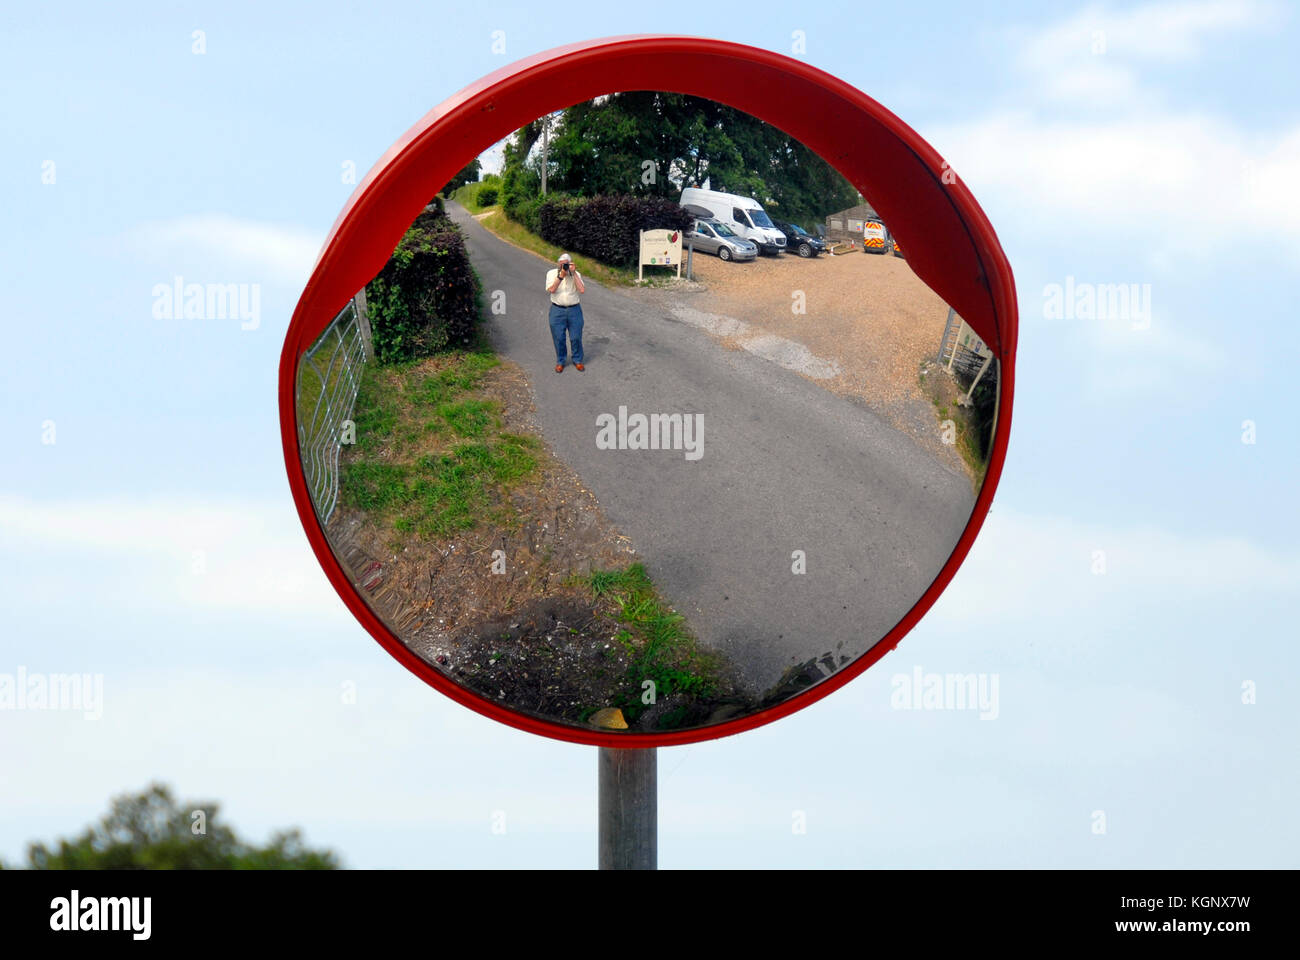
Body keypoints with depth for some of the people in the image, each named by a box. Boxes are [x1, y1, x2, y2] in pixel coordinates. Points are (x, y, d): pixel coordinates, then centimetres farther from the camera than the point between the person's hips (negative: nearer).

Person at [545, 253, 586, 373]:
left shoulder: (576, 275, 0)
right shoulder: (552, 273, -2)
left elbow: (582, 290, -15)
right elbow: (551, 290, -16)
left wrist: (573, 273, -16)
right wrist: (561, 276, -23)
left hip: (574, 310, 1)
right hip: (557, 310, -1)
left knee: (576, 337, 5)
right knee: (559, 338, 5)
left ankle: (577, 360, 23)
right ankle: (560, 362, 21)